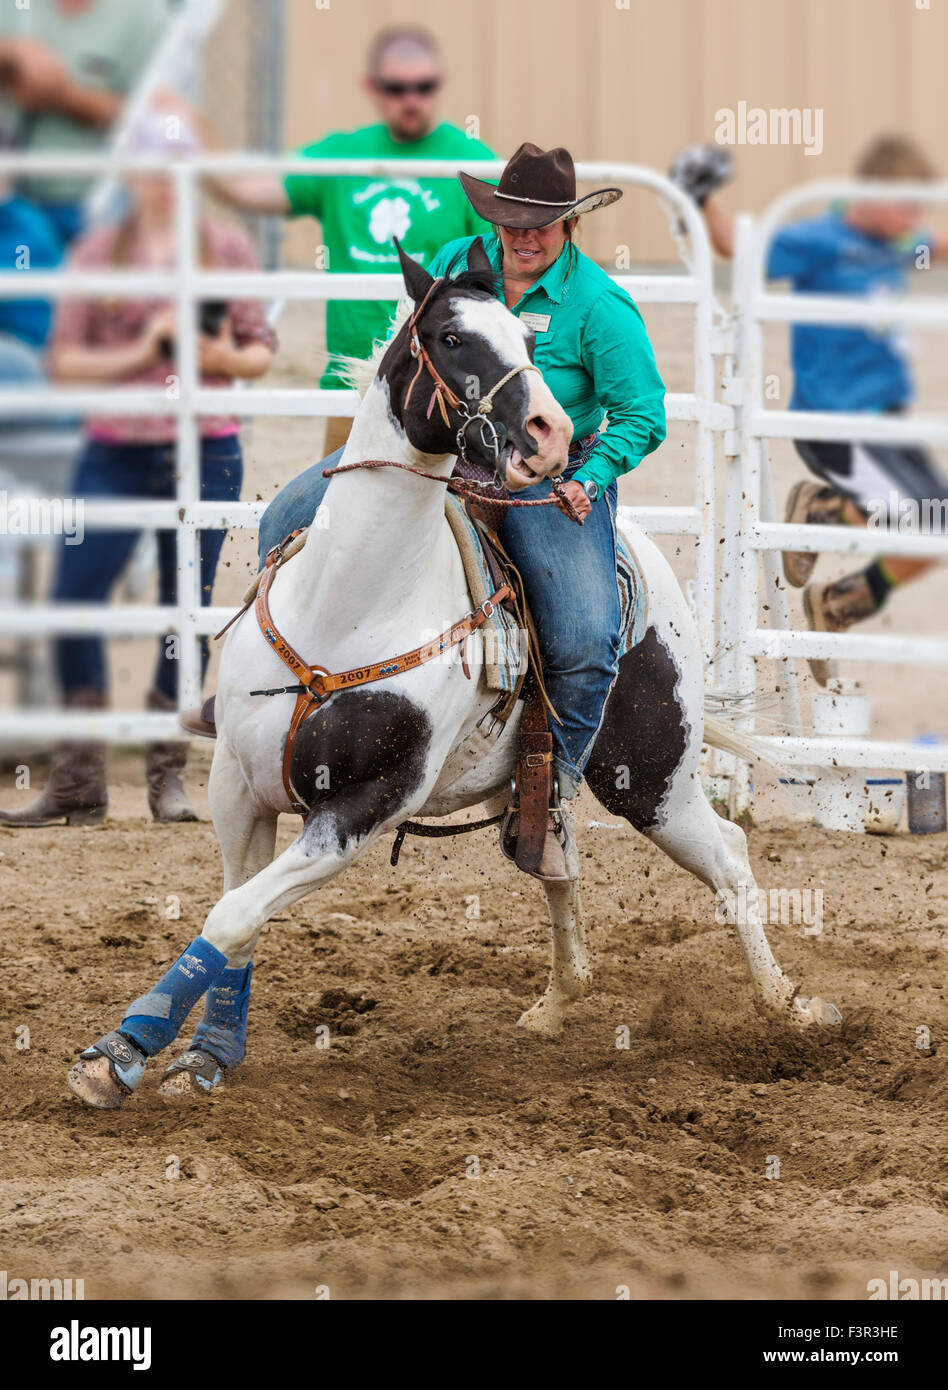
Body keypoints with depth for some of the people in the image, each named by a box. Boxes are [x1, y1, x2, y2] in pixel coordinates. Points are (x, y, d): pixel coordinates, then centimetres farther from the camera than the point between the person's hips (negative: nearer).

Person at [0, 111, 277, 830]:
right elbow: (64, 358, 4)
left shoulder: (226, 246, 8)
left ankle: (168, 774, 10)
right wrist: (135, 353, -11)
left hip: (205, 452, 0)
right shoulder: (98, 252, 7)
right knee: (74, 596, -9)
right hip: (116, 452, 0)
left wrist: (225, 357, -13)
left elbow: (262, 347, 8)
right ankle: (78, 783, -4)